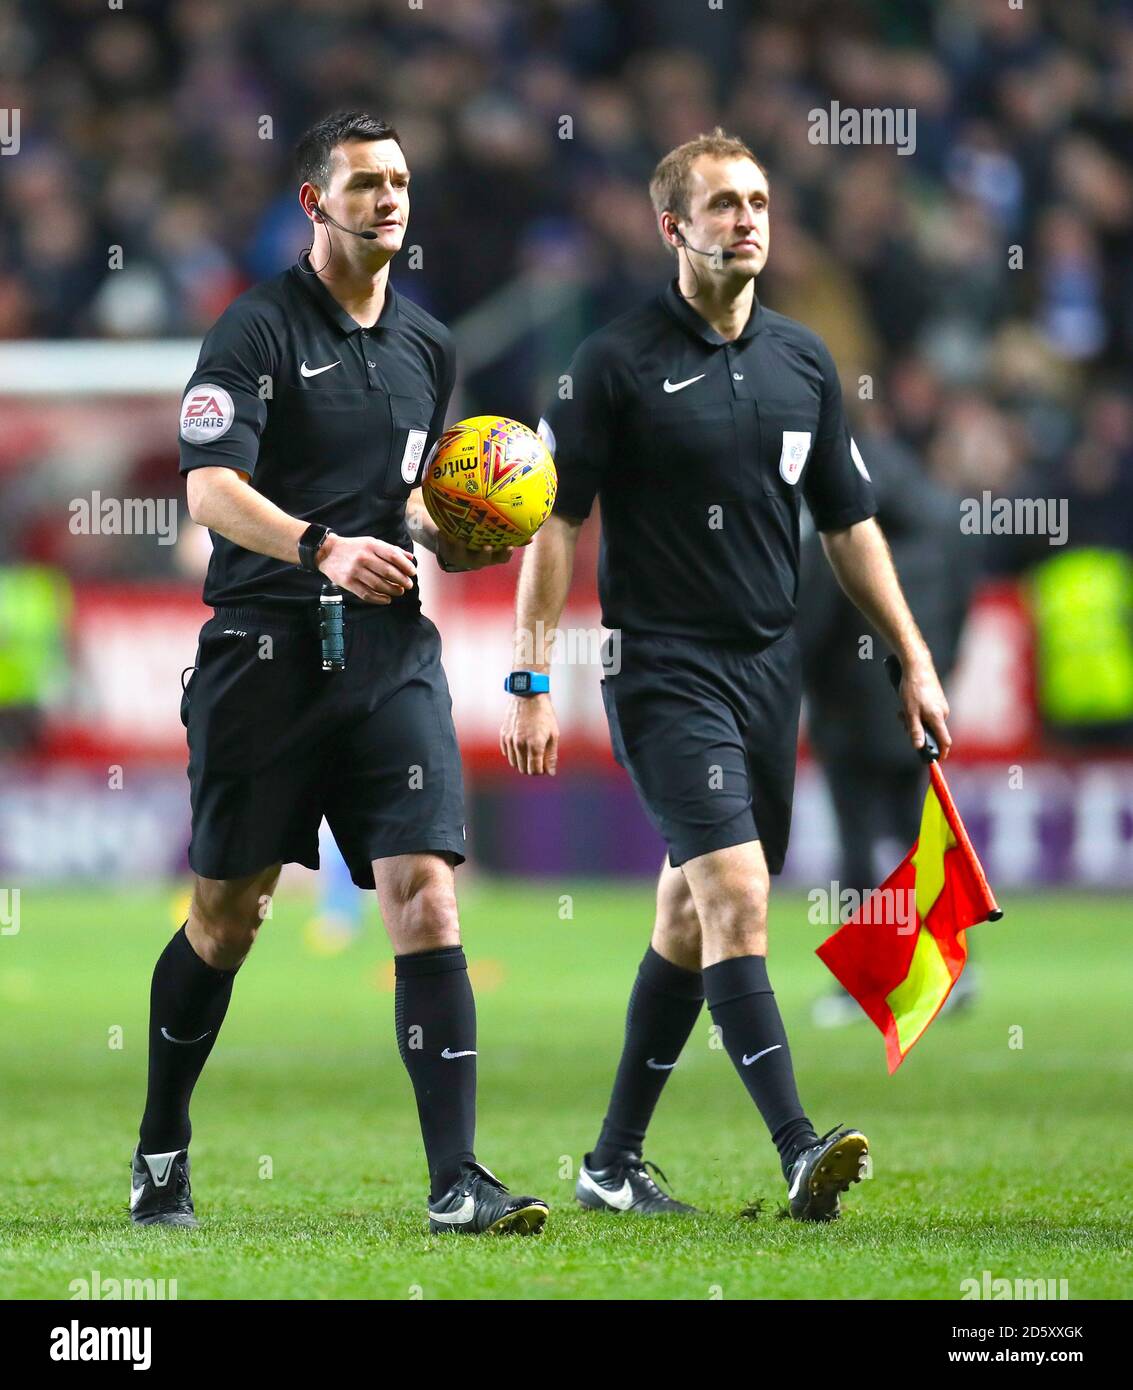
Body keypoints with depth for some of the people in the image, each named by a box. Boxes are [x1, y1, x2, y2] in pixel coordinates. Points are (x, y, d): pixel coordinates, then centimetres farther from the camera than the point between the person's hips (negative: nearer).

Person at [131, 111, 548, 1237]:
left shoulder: (426, 346, 16)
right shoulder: (258, 329, -4)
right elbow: (211, 489, -15)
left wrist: (452, 541, 7)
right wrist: (322, 548, -30)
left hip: (391, 656, 4)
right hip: (267, 652, -4)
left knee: (425, 893, -10)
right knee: (226, 915, 5)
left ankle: (456, 1184, -14)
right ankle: (161, 1155, 26)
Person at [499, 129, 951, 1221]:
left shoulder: (802, 360, 10)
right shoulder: (617, 363, -6)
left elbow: (848, 523, 17)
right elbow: (555, 524, -5)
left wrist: (914, 660, 14)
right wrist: (532, 684, -9)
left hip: (769, 670, 6)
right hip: (664, 671, -6)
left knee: (690, 918, 9)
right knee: (736, 894, -18)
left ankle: (615, 1161, 18)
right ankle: (799, 1150, -25)